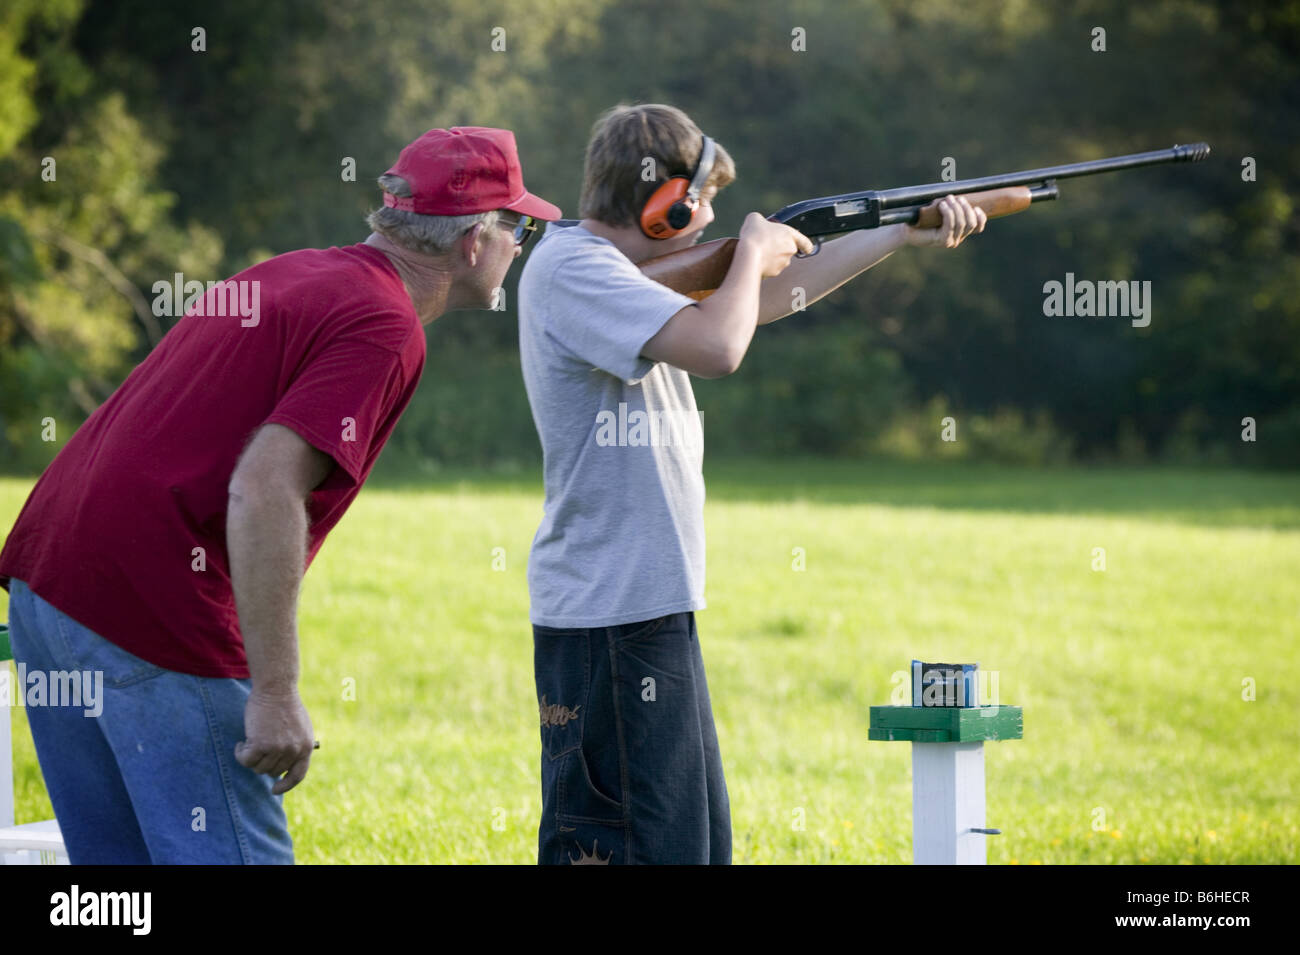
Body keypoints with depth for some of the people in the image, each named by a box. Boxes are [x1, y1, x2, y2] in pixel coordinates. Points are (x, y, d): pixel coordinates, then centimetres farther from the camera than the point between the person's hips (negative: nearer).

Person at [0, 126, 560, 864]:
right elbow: (264, 487, -23)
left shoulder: (295, 273, 18)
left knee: (118, 854, 16)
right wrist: (275, 693, -22)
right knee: (238, 856, -4)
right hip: (151, 613, -10)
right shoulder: (384, 327, -11)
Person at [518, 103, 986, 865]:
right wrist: (755, 248, -7)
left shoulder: (619, 269, 15)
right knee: (640, 845, -10)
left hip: (650, 605, 11)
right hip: (609, 611, -11)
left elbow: (762, 296, 25)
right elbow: (718, 345, -26)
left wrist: (905, 236, 25)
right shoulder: (570, 268, -15)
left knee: (697, 839, 14)